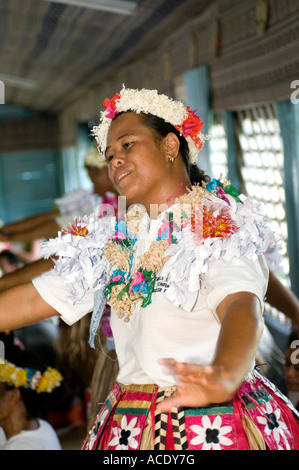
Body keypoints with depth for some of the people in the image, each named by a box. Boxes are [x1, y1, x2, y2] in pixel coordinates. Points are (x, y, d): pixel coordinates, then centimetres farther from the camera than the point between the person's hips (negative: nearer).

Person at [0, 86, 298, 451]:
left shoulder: (223, 229, -10)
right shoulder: (113, 243, 9)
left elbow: (240, 305, -28)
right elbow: (32, 300, 9)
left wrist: (223, 376, -47)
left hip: (215, 427, -5)